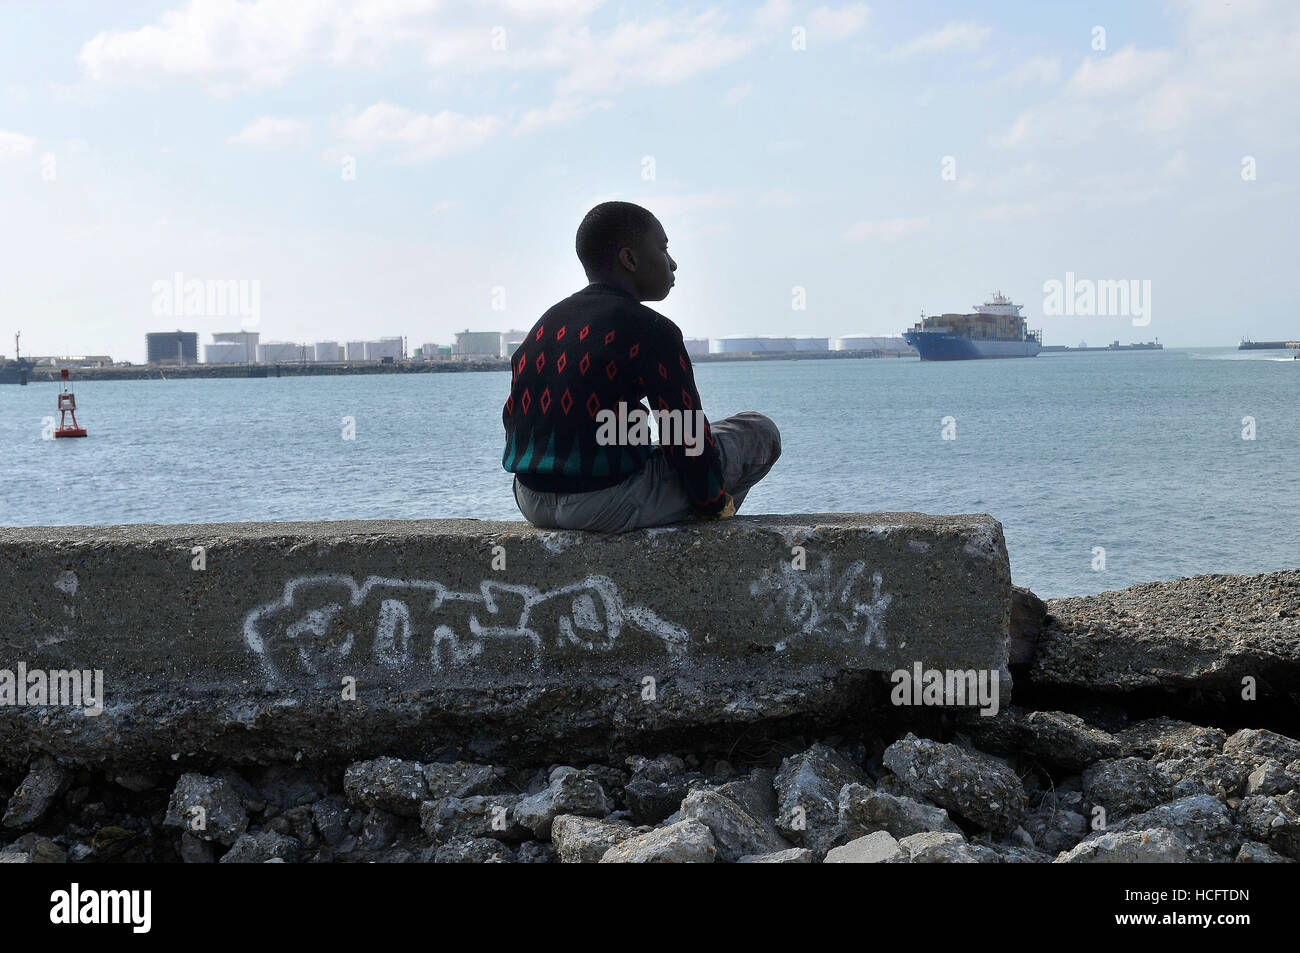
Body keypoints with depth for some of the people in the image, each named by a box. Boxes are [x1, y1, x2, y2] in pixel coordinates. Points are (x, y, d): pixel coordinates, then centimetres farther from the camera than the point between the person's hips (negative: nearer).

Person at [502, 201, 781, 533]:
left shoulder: (547, 323, 12)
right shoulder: (649, 330, -11)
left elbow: (513, 417, 18)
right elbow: (686, 435, -10)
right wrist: (715, 502, 6)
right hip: (606, 507, -8)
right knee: (760, 433, 7)